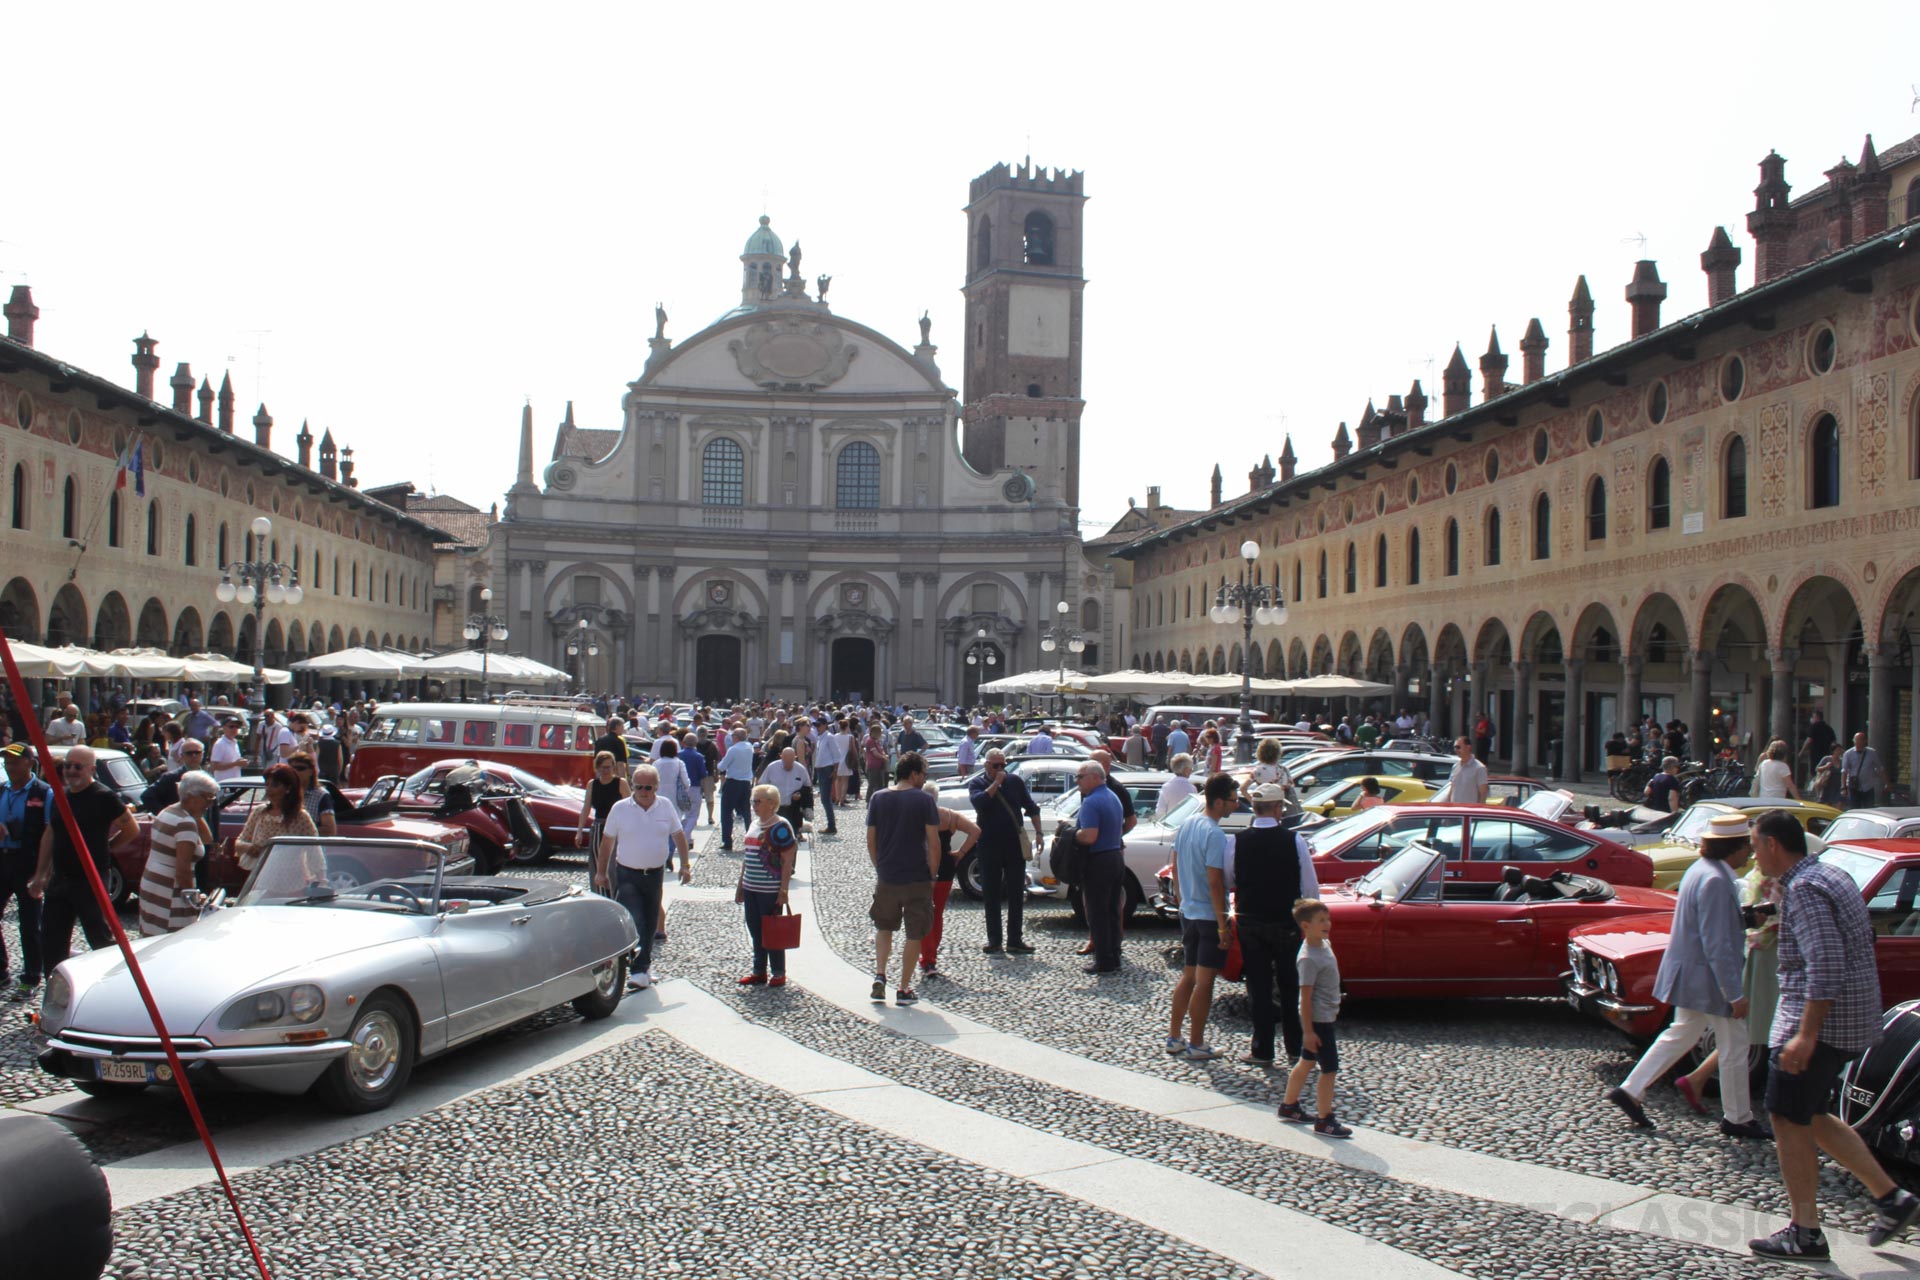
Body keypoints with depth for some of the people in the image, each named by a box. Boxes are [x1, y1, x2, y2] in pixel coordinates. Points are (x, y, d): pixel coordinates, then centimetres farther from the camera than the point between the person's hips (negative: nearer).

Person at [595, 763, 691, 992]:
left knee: (650, 925, 12)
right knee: (633, 924, -11)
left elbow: (679, 835, 10)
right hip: (627, 875, -3)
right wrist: (601, 872, 5)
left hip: (655, 874, 3)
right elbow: (607, 841, 3)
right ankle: (640, 971, -11)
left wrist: (685, 864, 7)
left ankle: (645, 963, 28)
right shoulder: (620, 809, -4)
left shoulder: (666, 806, 2)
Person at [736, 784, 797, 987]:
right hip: (751, 888, 8)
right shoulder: (754, 825, 13)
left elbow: (787, 861, -15)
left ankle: (779, 974, 12)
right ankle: (759, 972, 22)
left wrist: (783, 890, -18)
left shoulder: (780, 827, -12)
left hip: (770, 891, -8)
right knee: (755, 931, 12)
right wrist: (740, 885, 19)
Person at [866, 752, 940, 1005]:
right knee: (914, 934, 9)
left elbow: (871, 840, 5)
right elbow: (934, 842, -11)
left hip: (886, 878, 3)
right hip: (917, 879, -3)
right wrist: (932, 874, -1)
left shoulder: (877, 799, 2)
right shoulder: (924, 800, -9)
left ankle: (879, 976, 9)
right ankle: (904, 989, 12)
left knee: (884, 927, 23)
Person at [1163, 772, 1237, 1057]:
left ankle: (1174, 1037, 22)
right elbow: (1215, 883, -22)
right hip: (1209, 916, -8)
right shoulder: (1214, 835, -20)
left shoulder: (1185, 825, 6)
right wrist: (1224, 926, -19)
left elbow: (1175, 870, 13)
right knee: (1204, 982, 0)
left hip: (1188, 913, 8)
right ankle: (1195, 1045, 7)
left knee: (1188, 976, 16)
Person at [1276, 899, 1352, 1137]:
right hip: (1318, 1020, -10)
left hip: (1326, 1016, 10)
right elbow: (1306, 997, -23)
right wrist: (1309, 1030, -21)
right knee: (1329, 1069, -3)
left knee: (1307, 1062, 19)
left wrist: (1334, 1008, 24)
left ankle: (1289, 1106, 32)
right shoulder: (1309, 958, -24)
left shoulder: (1324, 945, 5)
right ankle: (1324, 1121, 6)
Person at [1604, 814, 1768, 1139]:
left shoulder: (1703, 869, 8)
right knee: (1735, 1046, 5)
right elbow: (1717, 945, -25)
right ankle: (1737, 1118, 19)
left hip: (1691, 975, 10)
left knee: (1680, 1035, 18)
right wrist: (1736, 994, -22)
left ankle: (1629, 1091, 18)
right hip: (1709, 979, -10)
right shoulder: (1715, 881, -24)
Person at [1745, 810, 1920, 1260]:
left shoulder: (1803, 890, -20)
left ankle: (1805, 1235, 6)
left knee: (1788, 1121, -1)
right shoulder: (1831, 875, 12)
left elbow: (1826, 966, -27)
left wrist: (1805, 1036, -27)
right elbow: (1856, 945, 22)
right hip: (1852, 1020, 10)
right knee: (1811, 1118, 19)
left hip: (1818, 1021, -10)